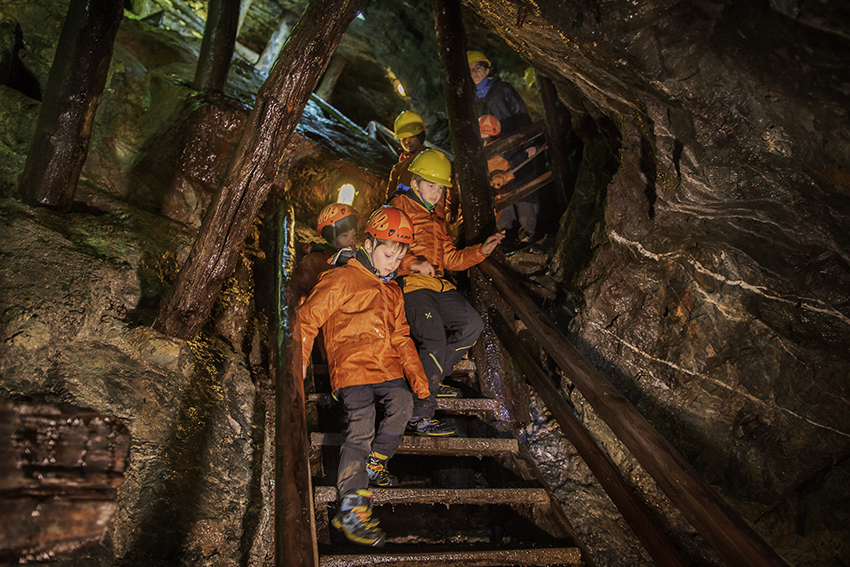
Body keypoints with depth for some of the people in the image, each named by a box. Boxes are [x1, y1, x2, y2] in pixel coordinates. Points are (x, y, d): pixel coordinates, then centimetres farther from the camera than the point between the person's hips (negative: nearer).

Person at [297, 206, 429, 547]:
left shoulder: (393, 292, 25)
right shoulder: (342, 279, 1)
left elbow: (400, 337, 30)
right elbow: (307, 318, -2)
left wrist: (416, 376, 19)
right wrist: (299, 361, -10)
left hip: (386, 367, 7)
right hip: (351, 365, -6)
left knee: (403, 404, -21)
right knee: (362, 424, -23)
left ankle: (372, 466, 2)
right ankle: (352, 509, -25)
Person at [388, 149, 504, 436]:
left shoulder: (437, 221, 29)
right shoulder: (400, 206, 4)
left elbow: (450, 259, 24)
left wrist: (481, 250, 10)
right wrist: (413, 263, -25)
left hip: (438, 284, 8)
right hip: (409, 284, -8)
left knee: (472, 325, -7)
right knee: (434, 342, -22)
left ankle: (431, 376, 7)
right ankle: (419, 415, -17)